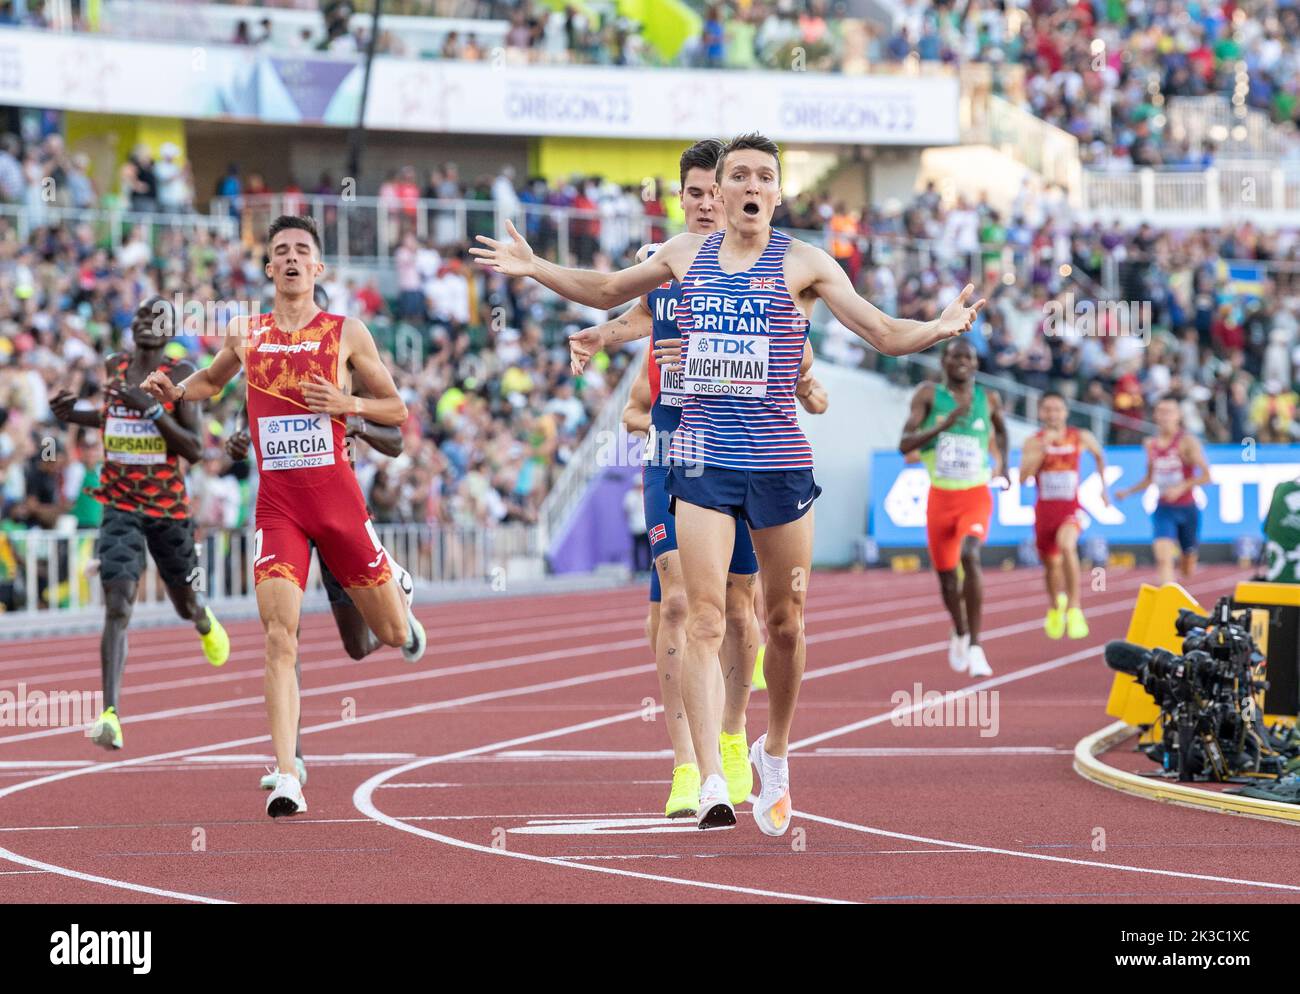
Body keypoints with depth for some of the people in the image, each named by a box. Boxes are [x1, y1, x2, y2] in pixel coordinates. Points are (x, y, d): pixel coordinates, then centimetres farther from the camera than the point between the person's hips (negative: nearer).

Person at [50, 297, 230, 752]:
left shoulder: (181, 373, -8)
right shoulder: (114, 366, 4)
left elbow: (194, 450, -13)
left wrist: (153, 409, -25)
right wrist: (75, 415, 6)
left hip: (169, 507, -1)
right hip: (121, 505, 1)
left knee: (186, 605, 18)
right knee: (117, 605, -17)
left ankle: (205, 622, 59)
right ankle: (111, 714, -24)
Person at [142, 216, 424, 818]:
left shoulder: (347, 333, 2)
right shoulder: (245, 333, 9)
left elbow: (397, 411, 8)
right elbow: (213, 379, 30)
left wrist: (347, 403, -11)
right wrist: (176, 391, 8)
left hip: (336, 496, 0)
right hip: (276, 502, 0)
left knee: (392, 634, 10)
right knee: (279, 638, -15)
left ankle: (397, 603, 50)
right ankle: (286, 777, -19)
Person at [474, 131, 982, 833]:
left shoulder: (802, 263, 1)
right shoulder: (685, 254, 10)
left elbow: (885, 334, -2)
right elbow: (606, 291, 27)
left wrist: (939, 328, -21)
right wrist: (534, 268, 17)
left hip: (779, 460, -1)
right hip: (701, 459, 1)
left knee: (784, 622, 9)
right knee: (705, 617, -13)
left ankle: (774, 751, 34)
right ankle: (711, 783, -21)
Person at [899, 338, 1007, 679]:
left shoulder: (988, 399, 2)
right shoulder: (929, 395, -4)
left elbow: (1000, 430, 27)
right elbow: (904, 444, -12)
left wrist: (1002, 463, 17)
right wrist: (943, 425, -24)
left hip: (976, 496, -1)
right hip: (941, 496, 1)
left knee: (969, 555, -27)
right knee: (946, 574, 12)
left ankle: (975, 647, -27)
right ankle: (960, 634, 43)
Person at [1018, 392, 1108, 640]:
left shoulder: (1082, 438, -2)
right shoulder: (1033, 442, -4)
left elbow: (1099, 455, 20)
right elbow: (1023, 477, -16)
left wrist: (1103, 487, 20)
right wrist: (1043, 448, -23)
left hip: (1071, 509, -2)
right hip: (1044, 510, 2)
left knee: (1066, 545, -32)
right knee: (1051, 564, 15)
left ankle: (1074, 610, -29)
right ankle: (1055, 608, 46)